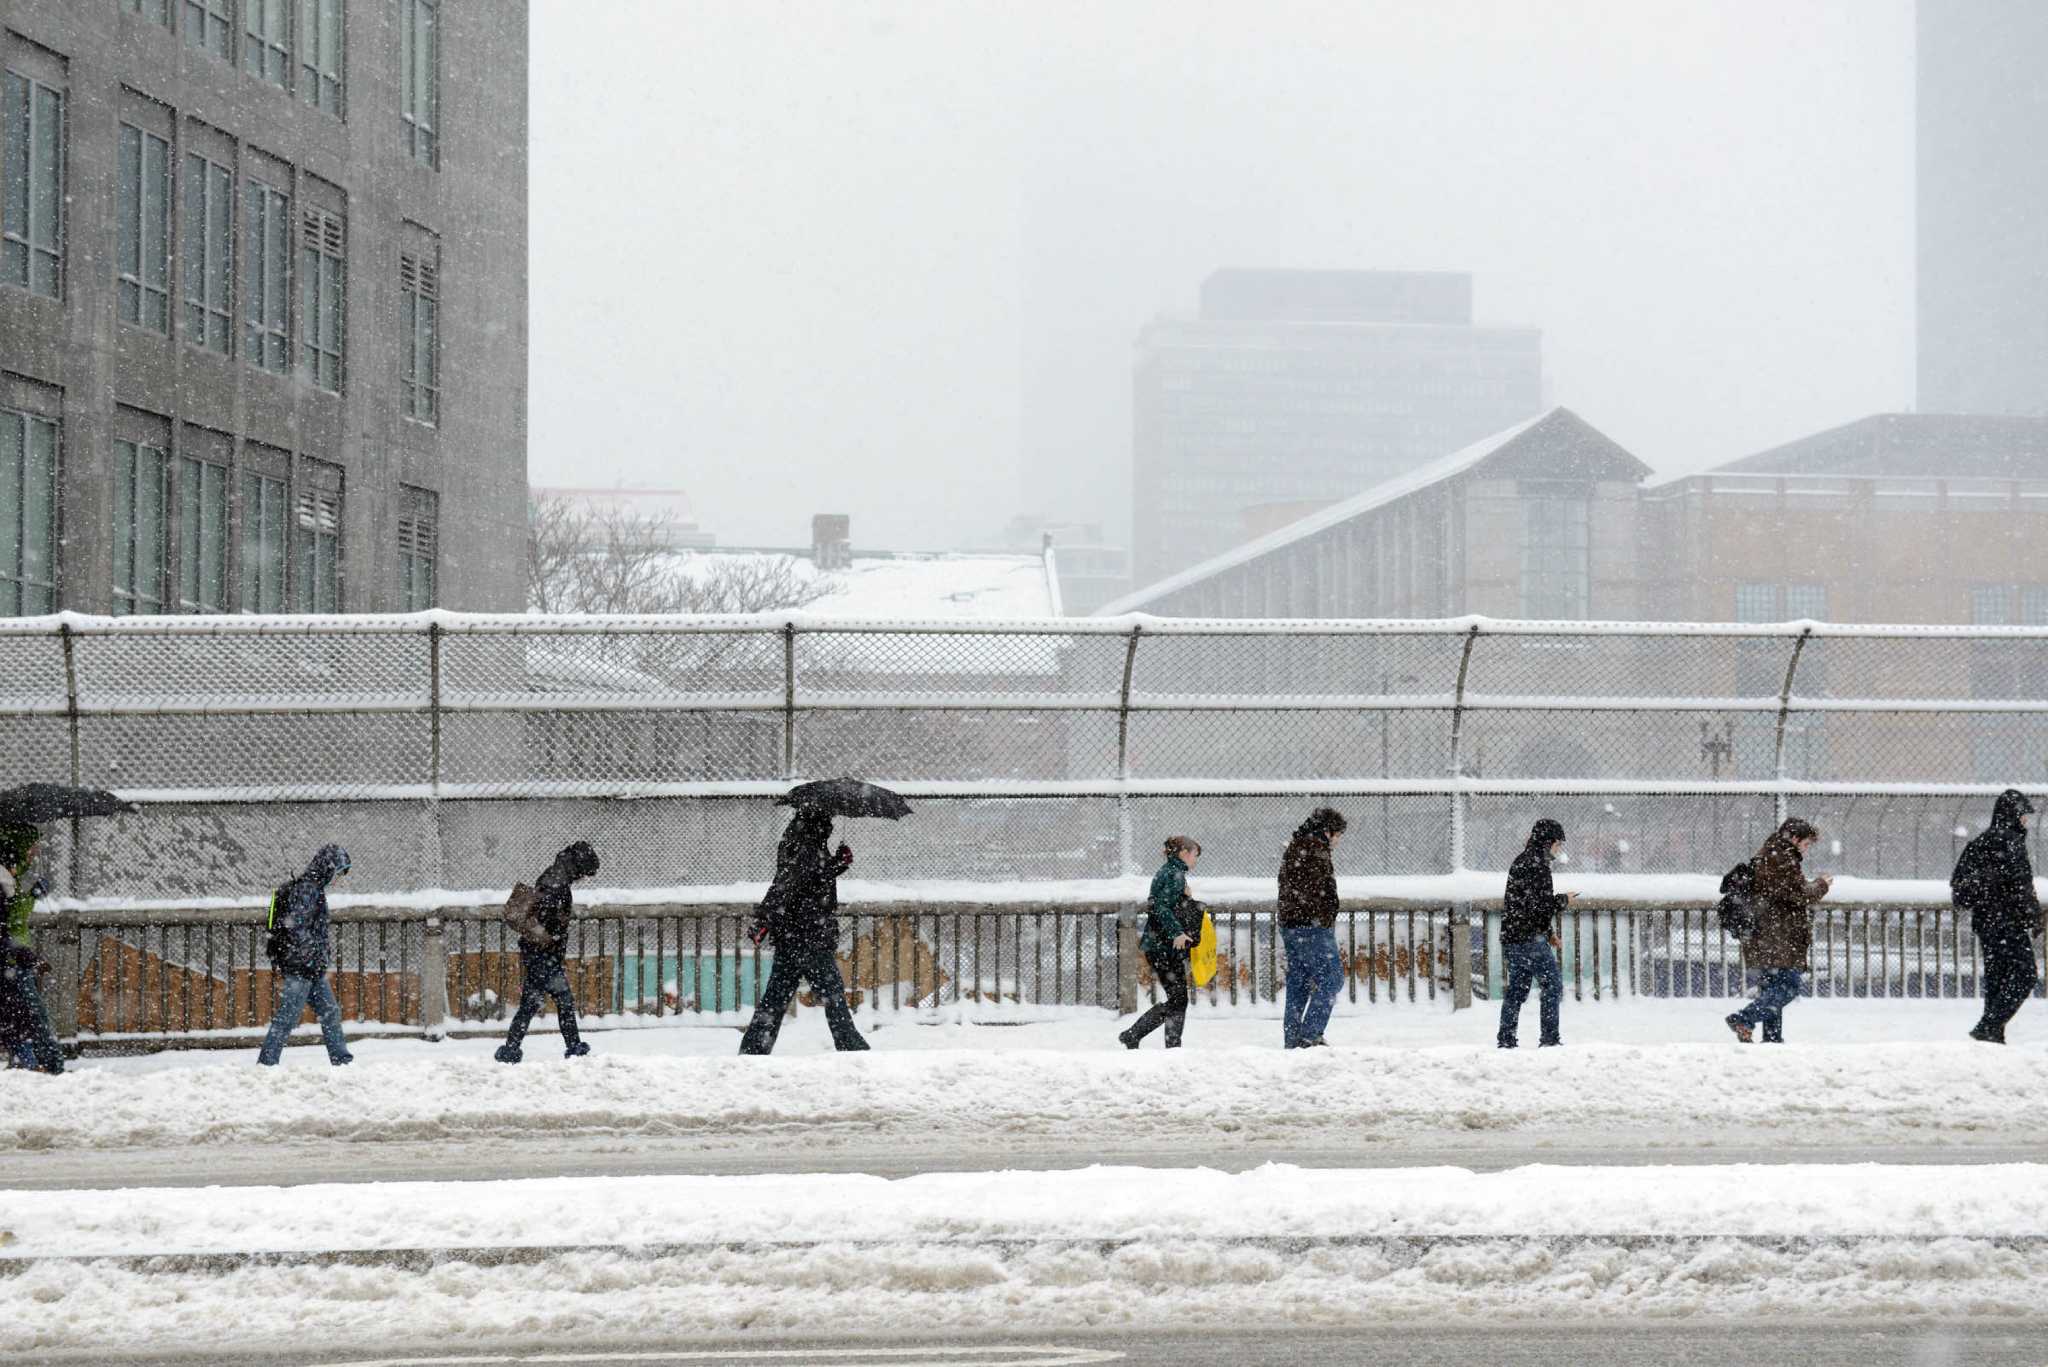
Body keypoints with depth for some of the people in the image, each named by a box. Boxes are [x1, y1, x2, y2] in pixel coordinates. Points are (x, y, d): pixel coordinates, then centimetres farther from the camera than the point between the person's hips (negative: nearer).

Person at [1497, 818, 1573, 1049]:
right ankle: (1550, 1038, -7)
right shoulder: (1537, 864, -15)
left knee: (1517, 990, 12)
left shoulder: (1521, 862, 17)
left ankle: (1506, 1039, 12)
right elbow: (1541, 904, -22)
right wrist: (1563, 900, -4)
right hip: (1532, 939, -10)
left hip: (1512, 938, 10)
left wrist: (1549, 932, 22)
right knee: (1552, 986, -4)